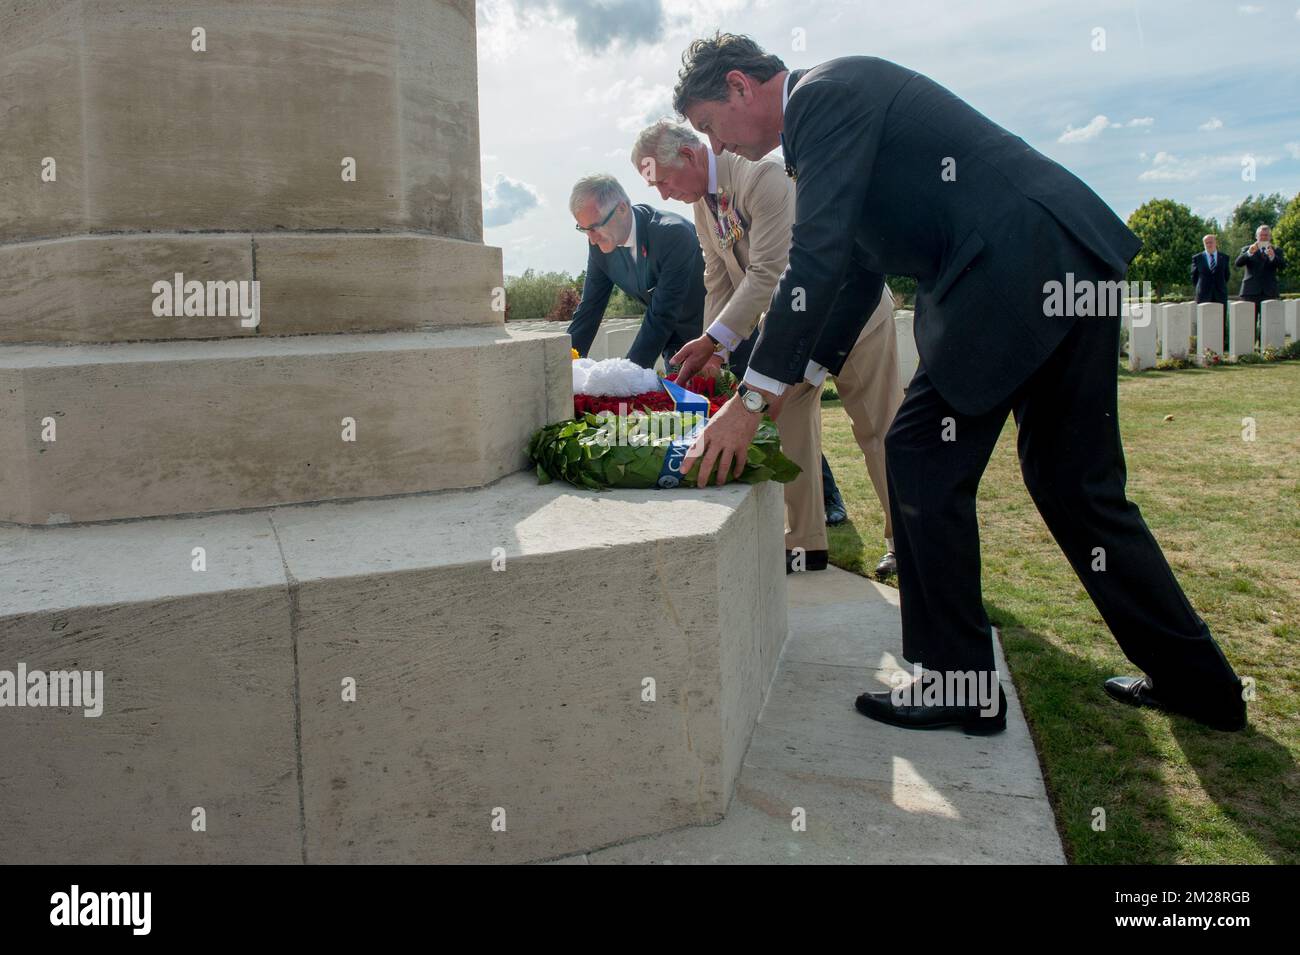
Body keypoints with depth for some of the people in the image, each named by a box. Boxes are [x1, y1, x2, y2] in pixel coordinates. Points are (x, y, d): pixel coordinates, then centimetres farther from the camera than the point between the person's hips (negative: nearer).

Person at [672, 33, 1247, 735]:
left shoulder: (823, 94, -8)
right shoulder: (843, 97, 24)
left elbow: (817, 260, -18)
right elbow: (855, 271, 27)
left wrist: (752, 399, -16)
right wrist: (791, 376, 23)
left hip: (1024, 270, -10)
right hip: (1071, 259, 10)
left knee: (921, 459, -3)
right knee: (1071, 481, 15)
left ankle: (955, 684, 7)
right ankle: (1194, 681, 25)